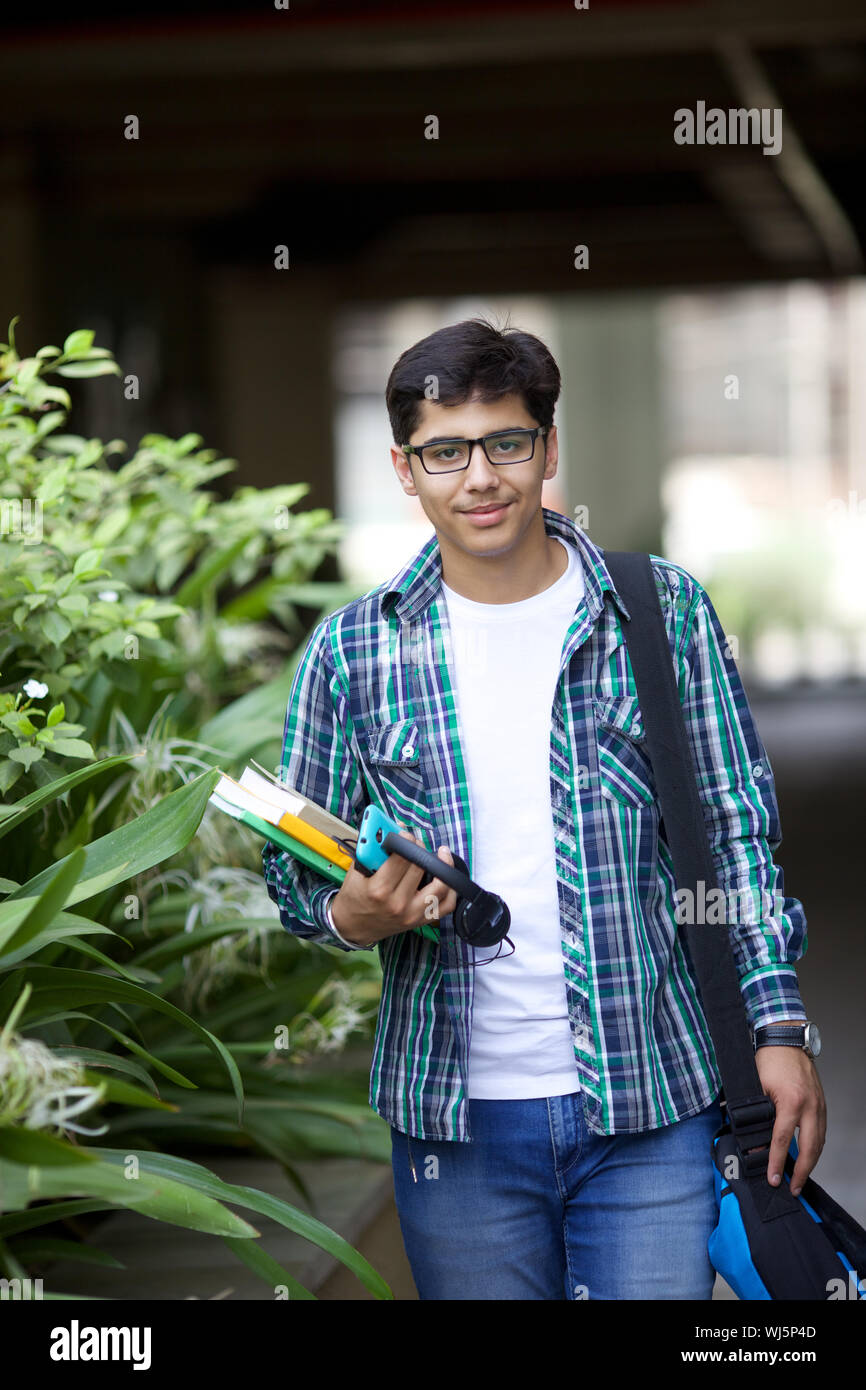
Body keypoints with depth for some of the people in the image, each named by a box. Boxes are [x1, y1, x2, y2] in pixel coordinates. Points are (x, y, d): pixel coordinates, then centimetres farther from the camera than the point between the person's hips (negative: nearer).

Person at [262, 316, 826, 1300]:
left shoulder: (664, 610, 1)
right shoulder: (351, 651, 3)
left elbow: (738, 828, 4)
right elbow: (294, 863, 9)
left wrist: (778, 1027, -3)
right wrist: (354, 914, -14)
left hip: (651, 1106, -1)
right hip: (456, 1119, 1)